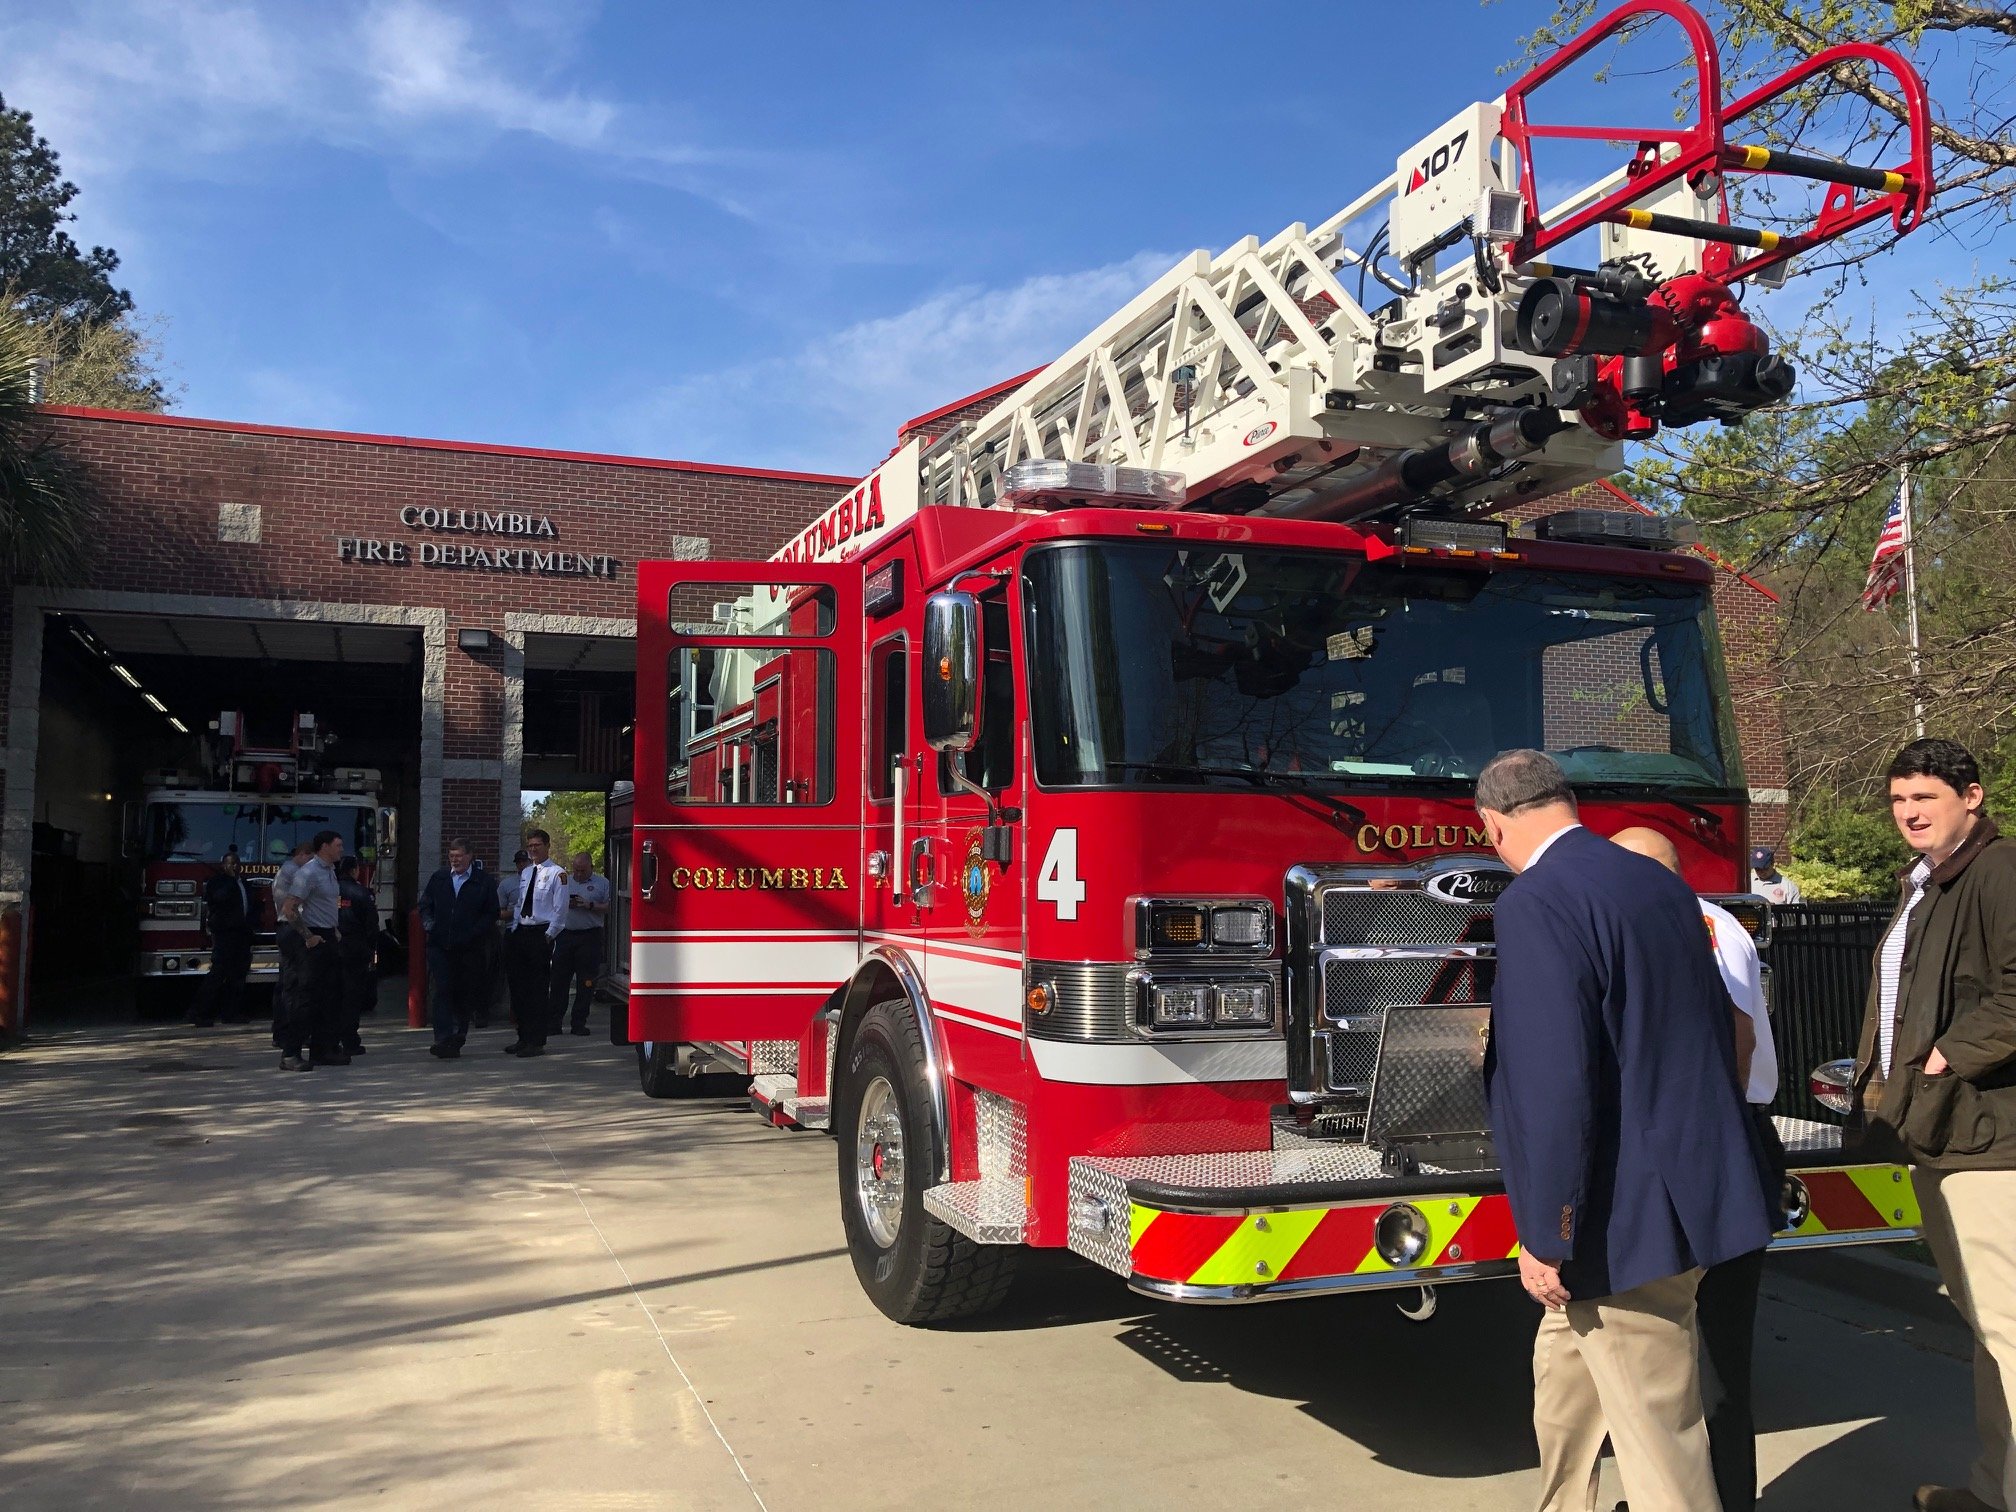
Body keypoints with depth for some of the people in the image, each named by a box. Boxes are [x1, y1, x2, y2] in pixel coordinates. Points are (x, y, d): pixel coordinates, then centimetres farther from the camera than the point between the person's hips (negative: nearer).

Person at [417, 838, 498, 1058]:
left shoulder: (483, 881, 1)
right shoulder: (438, 878, 11)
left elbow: (492, 913, 1)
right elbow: (425, 904, 19)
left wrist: (474, 932, -11)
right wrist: (428, 923, -1)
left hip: (470, 949, -1)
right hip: (440, 945, 1)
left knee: (466, 994, 7)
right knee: (442, 991, -8)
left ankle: (457, 1039, 22)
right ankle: (443, 1039, -13)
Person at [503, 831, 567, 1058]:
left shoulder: (557, 874, -7)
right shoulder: (525, 873, 16)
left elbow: (560, 909, -10)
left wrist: (549, 935, -13)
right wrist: (514, 929, 10)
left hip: (542, 935, -7)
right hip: (520, 933, 7)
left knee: (537, 989, -4)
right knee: (519, 986, 10)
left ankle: (536, 1042, 2)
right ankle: (523, 1037, 20)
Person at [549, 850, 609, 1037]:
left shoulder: (602, 883, 5)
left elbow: (609, 908, -2)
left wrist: (590, 905, -14)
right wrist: (565, 904, -5)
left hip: (589, 937, -2)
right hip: (565, 935, 2)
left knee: (586, 982, 0)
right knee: (559, 980, 1)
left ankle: (579, 1023, 7)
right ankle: (553, 1022, 5)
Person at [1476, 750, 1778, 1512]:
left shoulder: (1536, 904, -19)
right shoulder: (1659, 883, 8)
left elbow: (1554, 1087, -25)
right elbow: (1718, 1026, 17)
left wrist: (1545, 1237, -18)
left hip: (1628, 1215, -9)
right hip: (1688, 1184, 9)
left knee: (1659, 1436, 1)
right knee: (1565, 1368, 25)